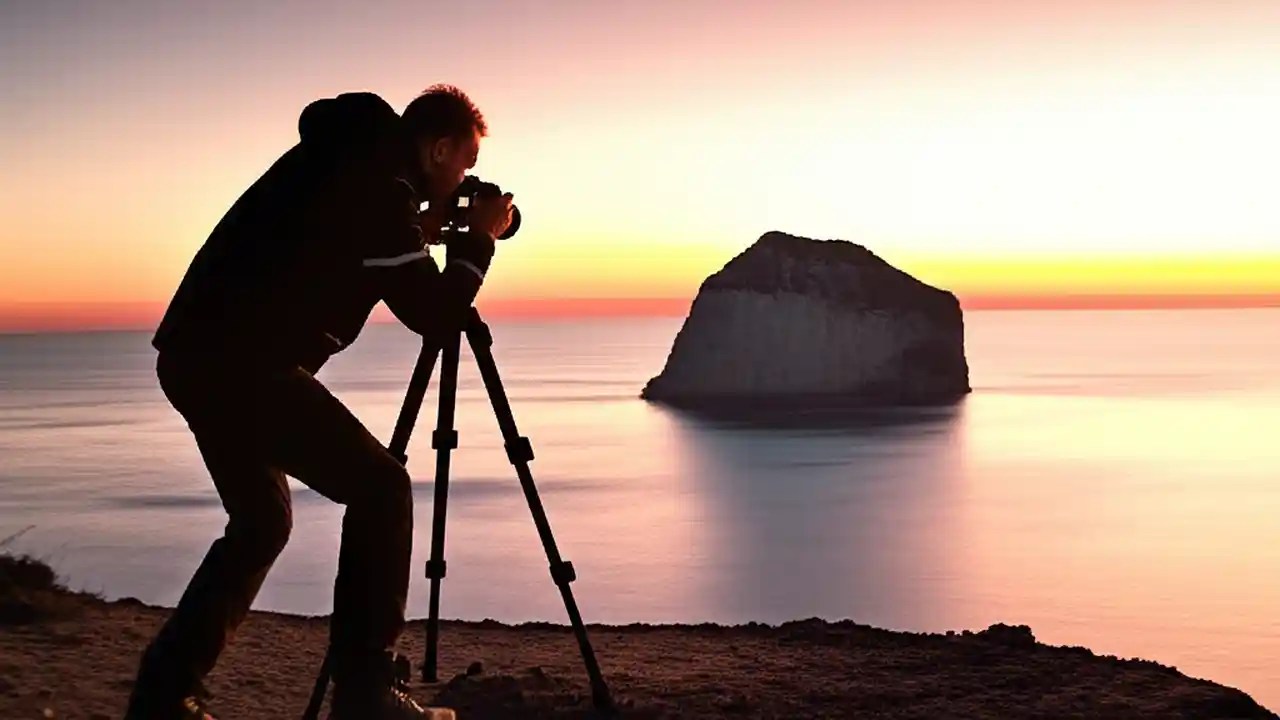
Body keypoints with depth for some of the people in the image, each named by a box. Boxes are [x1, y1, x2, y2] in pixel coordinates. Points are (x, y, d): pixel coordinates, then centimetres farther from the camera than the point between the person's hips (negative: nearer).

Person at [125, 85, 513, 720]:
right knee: (380, 488, -3)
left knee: (263, 520, 20)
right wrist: (478, 239, 5)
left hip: (197, 354, 10)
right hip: (244, 363, -10)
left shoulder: (342, 157, 16)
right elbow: (437, 319, -10)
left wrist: (422, 233, 23)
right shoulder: (378, 189, -12)